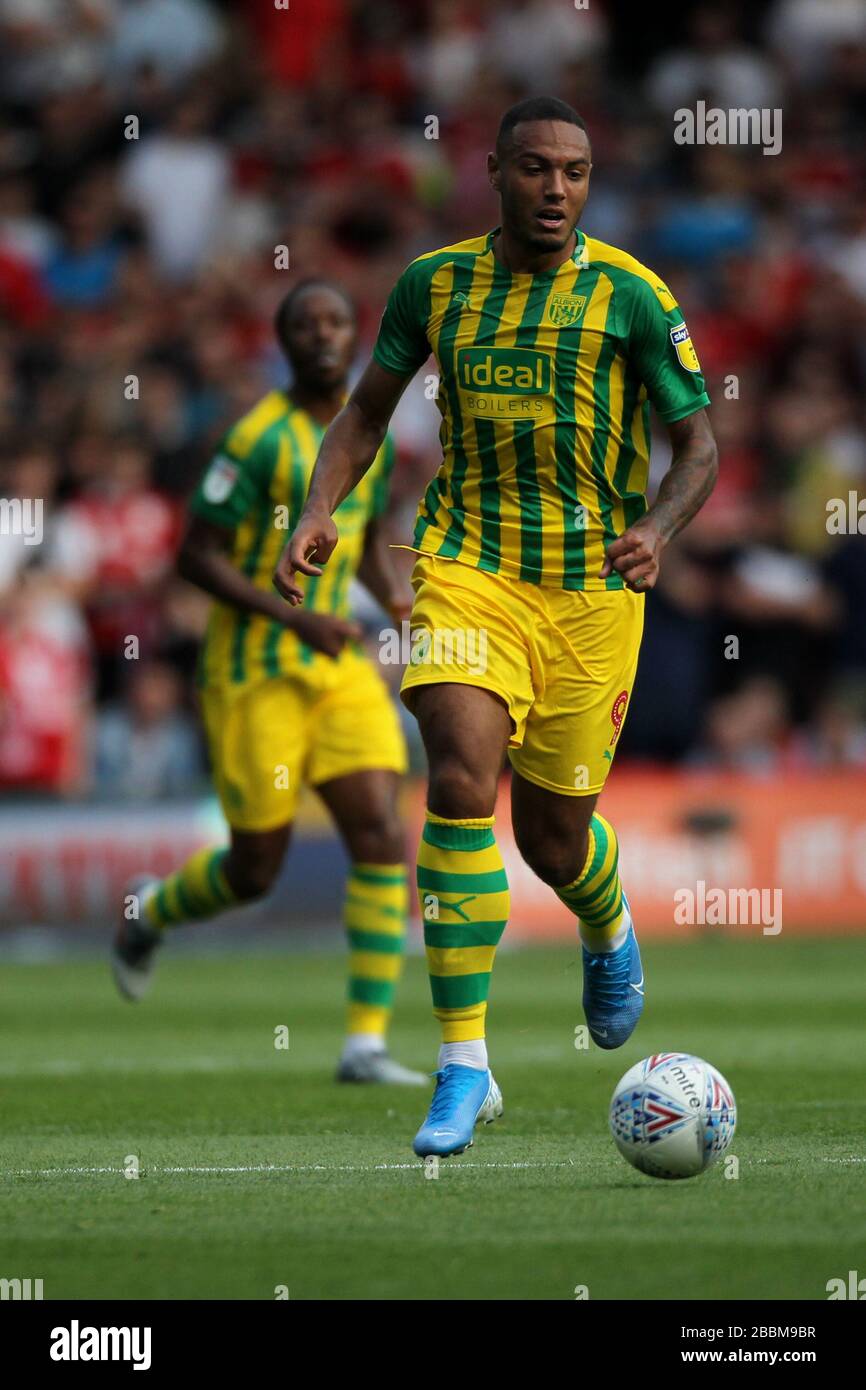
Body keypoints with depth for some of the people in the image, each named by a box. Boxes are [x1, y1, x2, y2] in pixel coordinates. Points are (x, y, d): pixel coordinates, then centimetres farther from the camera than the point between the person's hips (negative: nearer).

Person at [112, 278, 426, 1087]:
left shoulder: (373, 437, 7)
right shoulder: (261, 437, -14)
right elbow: (196, 556, -14)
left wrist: (396, 601, 3)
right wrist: (295, 619, -22)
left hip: (340, 665, 6)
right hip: (256, 671, -6)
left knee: (381, 835, -10)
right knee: (257, 869, 3)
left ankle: (366, 1045, -9)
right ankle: (149, 913, 37)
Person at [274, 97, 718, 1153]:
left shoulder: (630, 294, -4)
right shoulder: (434, 283, 4)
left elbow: (699, 445, -1)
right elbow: (367, 411, 16)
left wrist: (656, 530, -21)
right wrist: (319, 510, -1)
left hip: (592, 583, -1)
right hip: (468, 566, 1)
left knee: (552, 834, 6)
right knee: (461, 781, -20)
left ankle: (609, 930, 47)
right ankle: (464, 1068, -16)